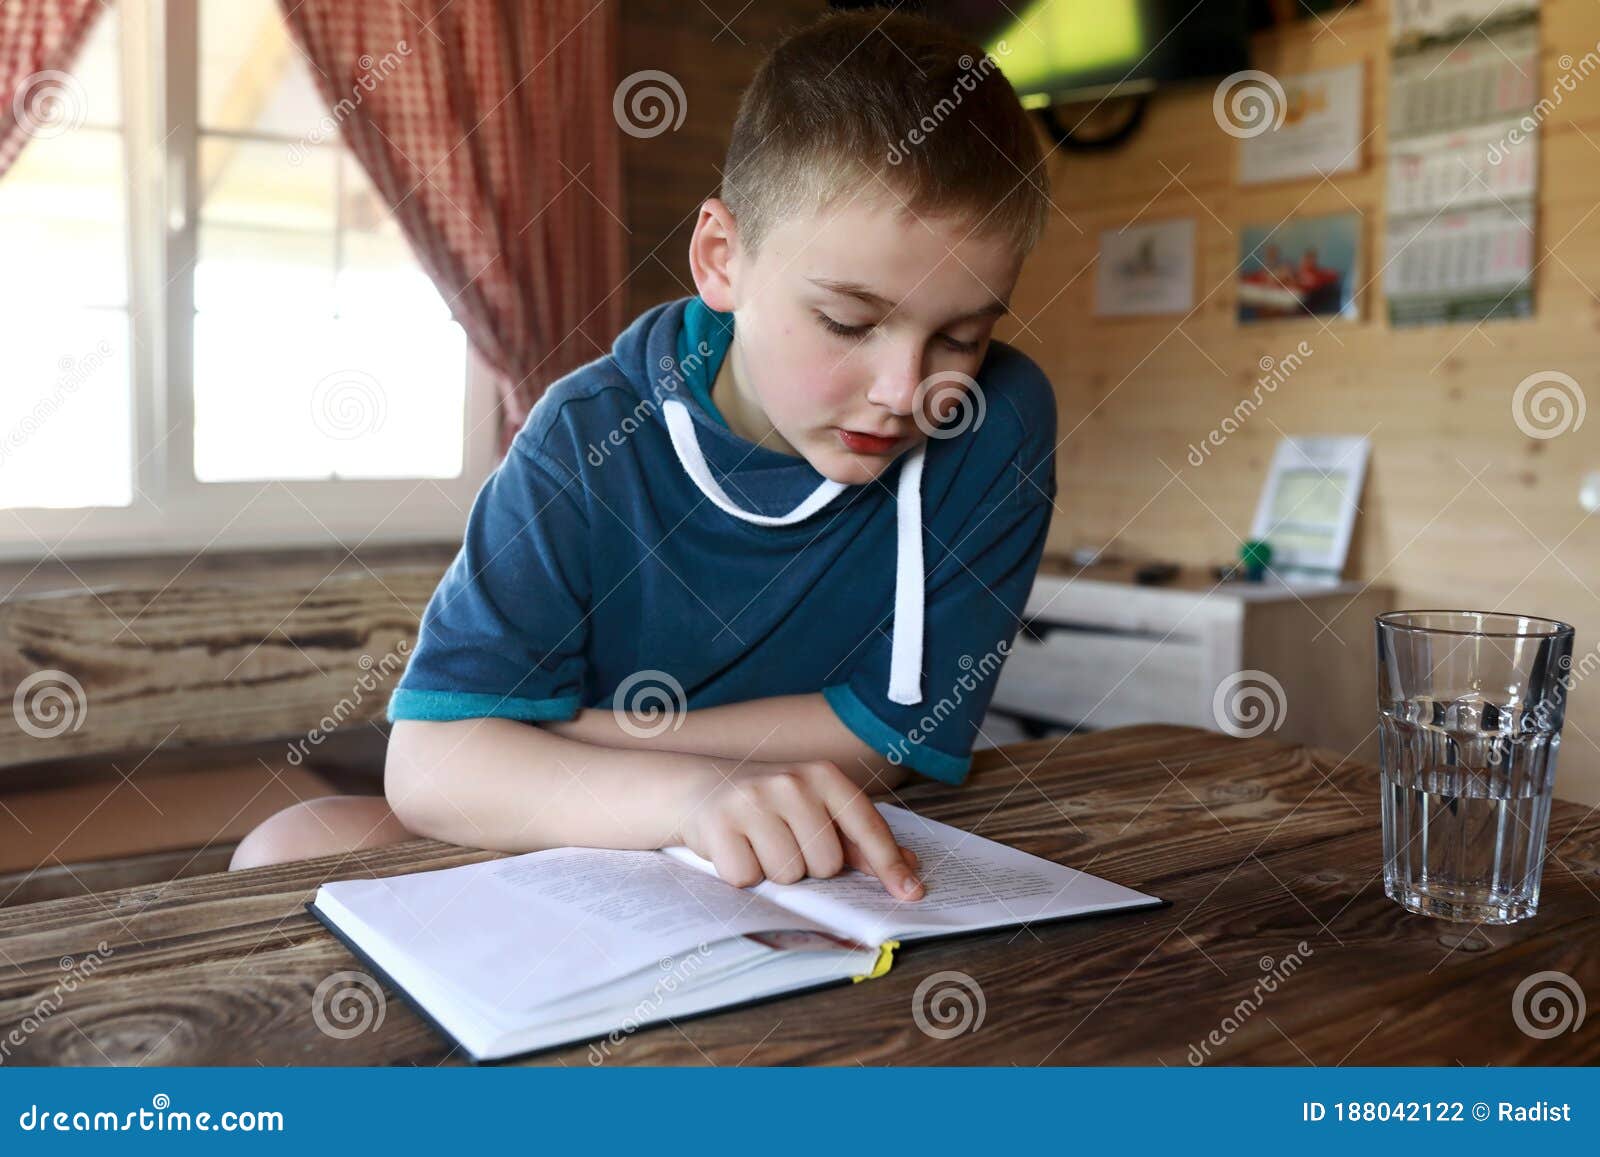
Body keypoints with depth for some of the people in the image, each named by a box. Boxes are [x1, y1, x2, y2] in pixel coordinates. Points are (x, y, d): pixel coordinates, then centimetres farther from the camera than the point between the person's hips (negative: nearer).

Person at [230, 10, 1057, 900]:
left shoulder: (1001, 422, -14)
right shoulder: (593, 437, -15)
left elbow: (897, 735, -15)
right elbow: (431, 764, -21)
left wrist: (532, 737, -15)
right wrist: (693, 790, -41)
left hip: (846, 878, -1)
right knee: (296, 846, -20)